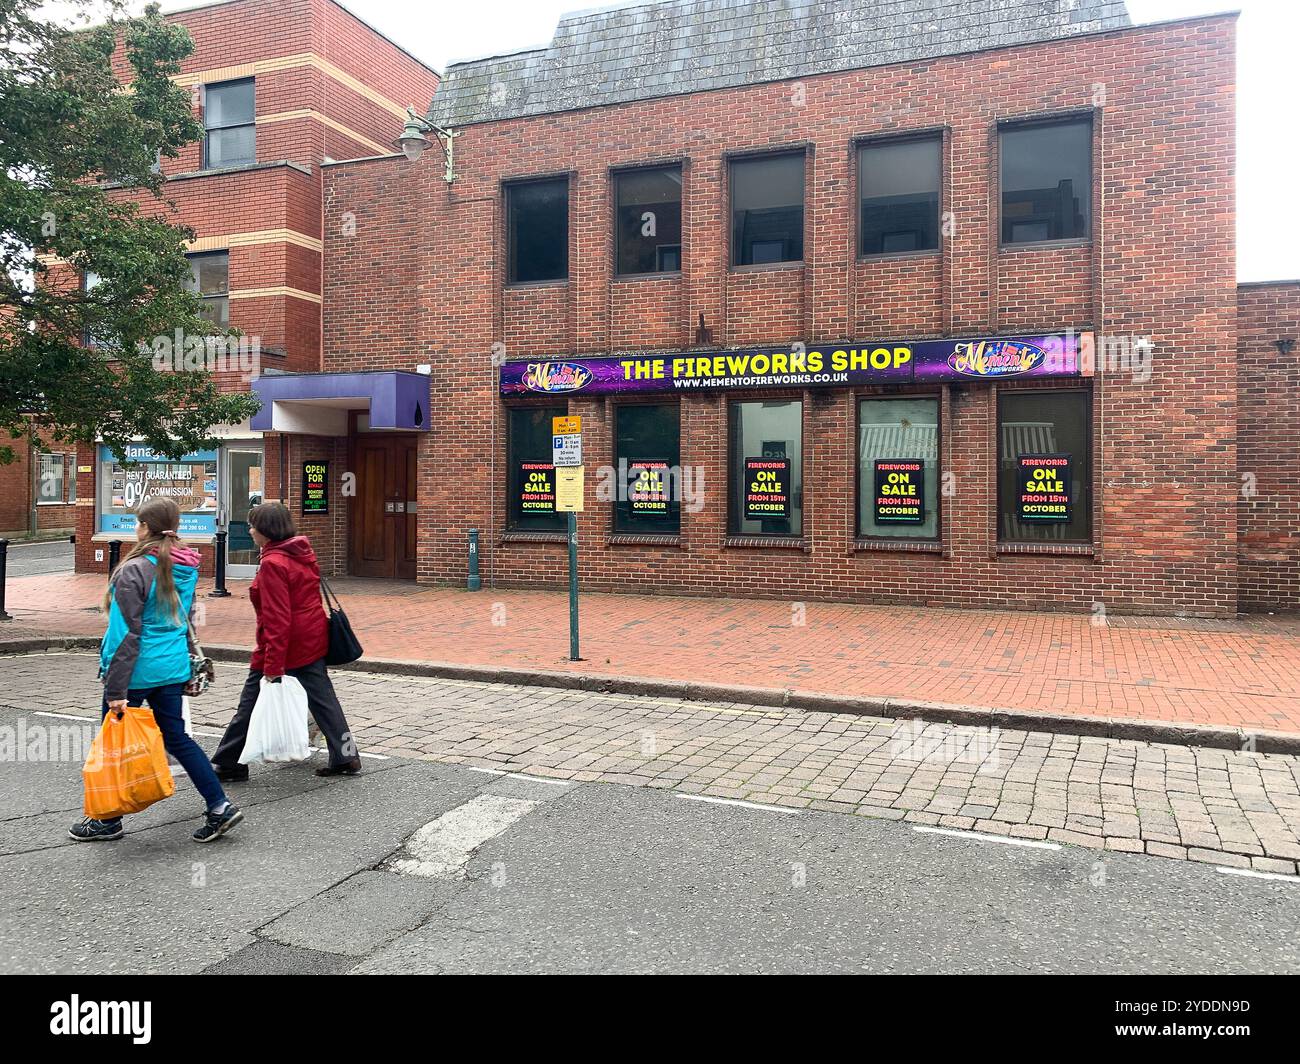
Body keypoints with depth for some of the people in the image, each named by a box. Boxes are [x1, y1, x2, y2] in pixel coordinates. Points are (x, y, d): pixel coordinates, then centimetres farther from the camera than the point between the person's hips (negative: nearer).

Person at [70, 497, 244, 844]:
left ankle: (108, 821, 24)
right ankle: (220, 806, 8)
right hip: (173, 668, 7)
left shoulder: (134, 570, -16)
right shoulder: (187, 568, 7)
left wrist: (116, 690, -17)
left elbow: (127, 633, -19)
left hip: (137, 671, -7)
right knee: (176, 737, 14)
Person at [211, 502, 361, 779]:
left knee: (251, 704, 5)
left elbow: (277, 618, -24)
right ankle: (346, 757, 13)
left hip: (285, 644, -8)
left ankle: (229, 764, 17)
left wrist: (272, 665, -24)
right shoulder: (304, 554, 8)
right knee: (322, 698, 11)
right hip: (313, 640, 8)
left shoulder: (273, 564, -19)